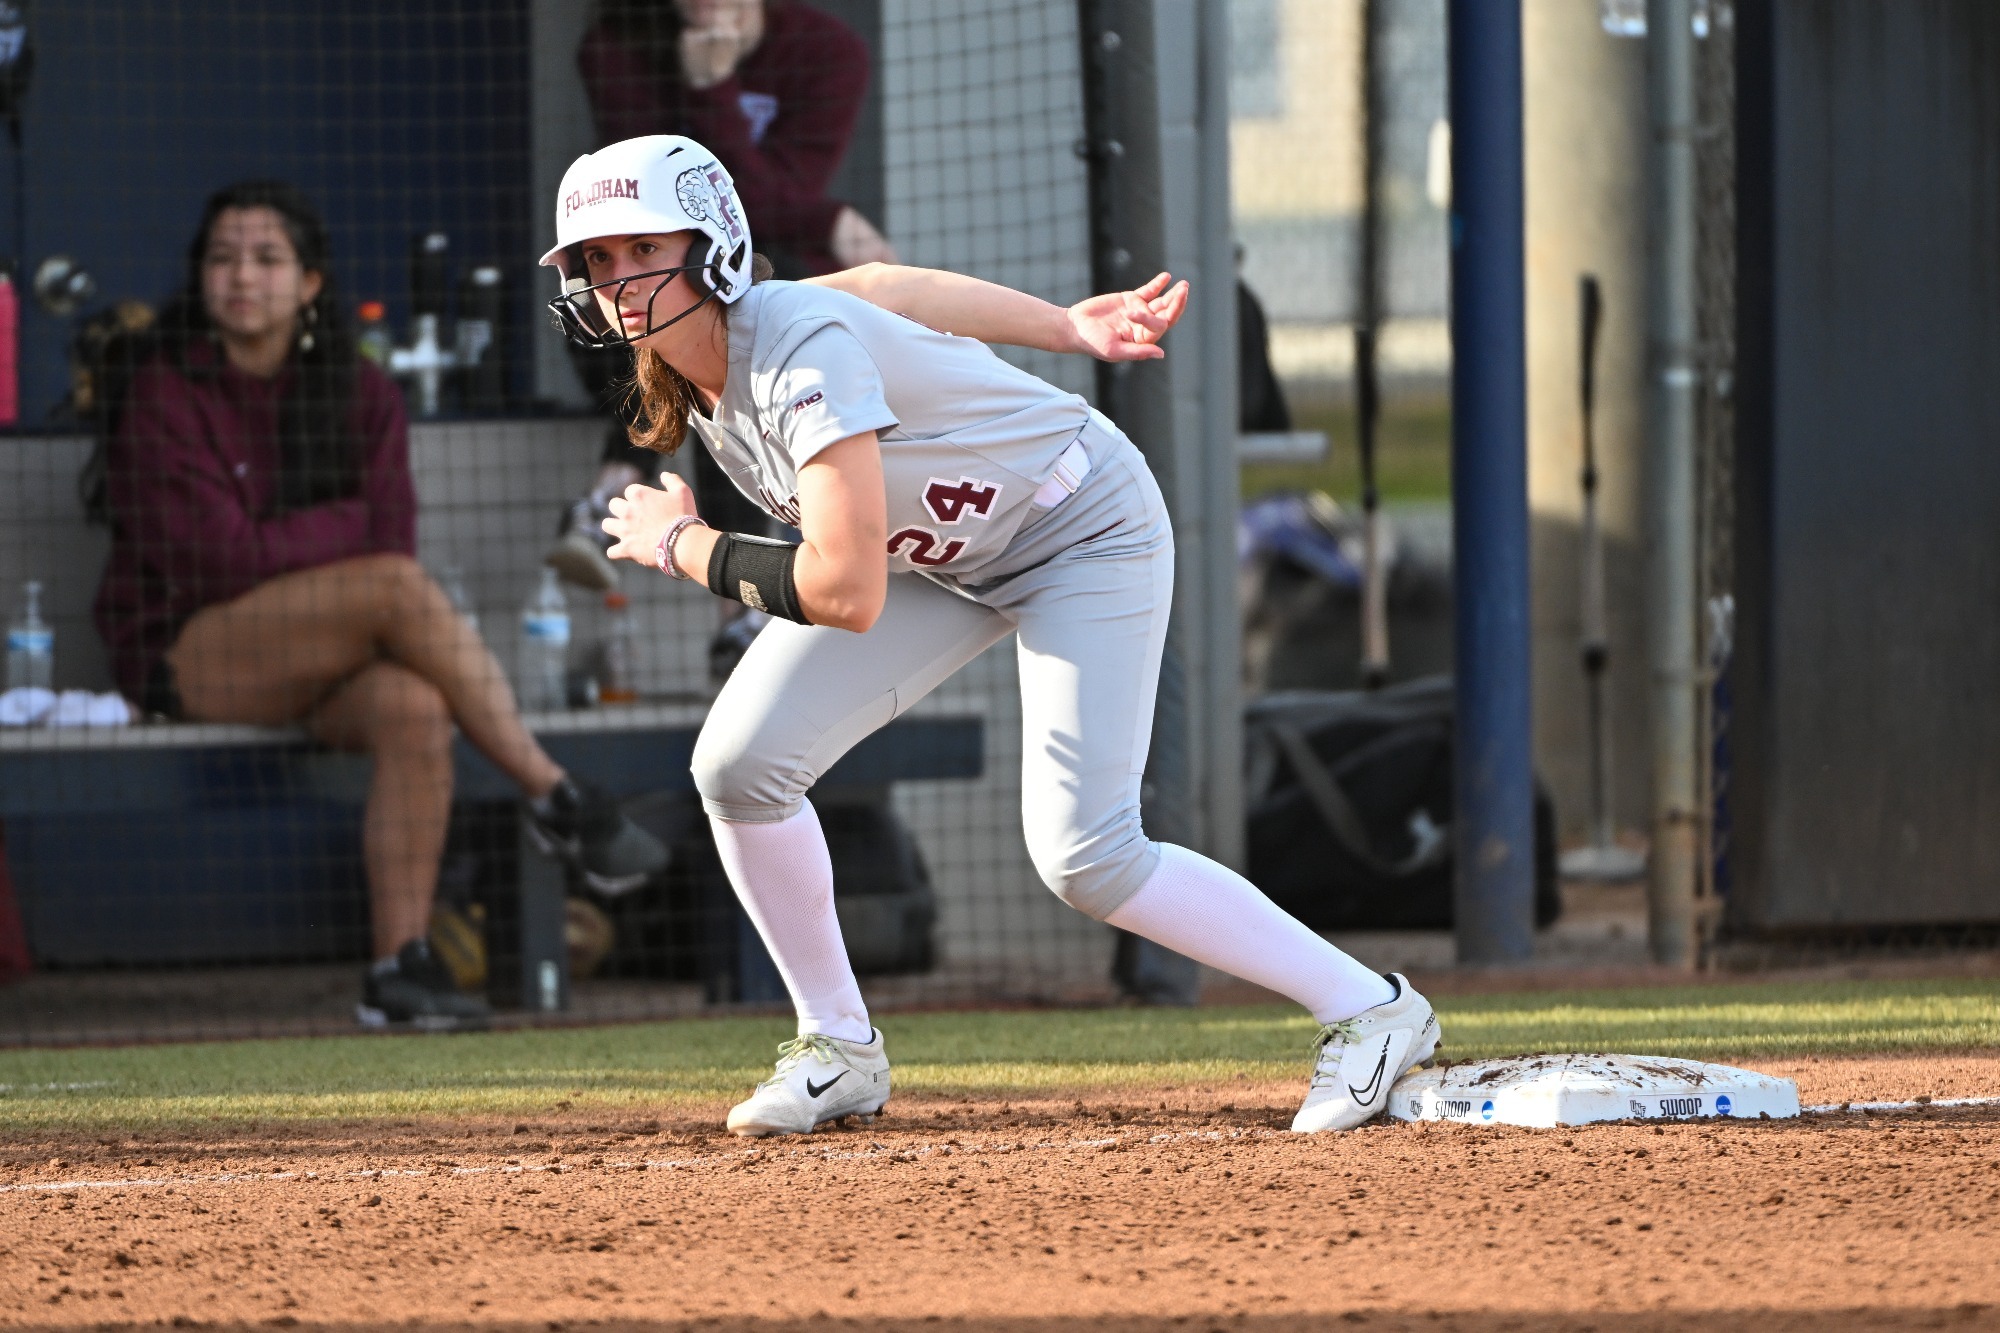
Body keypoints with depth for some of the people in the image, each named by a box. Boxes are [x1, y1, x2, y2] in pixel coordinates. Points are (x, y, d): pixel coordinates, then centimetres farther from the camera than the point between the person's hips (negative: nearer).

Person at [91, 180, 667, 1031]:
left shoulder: (360, 396, 7)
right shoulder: (166, 396, -6)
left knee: (414, 707, -31)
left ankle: (400, 963, -33)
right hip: (185, 652, -4)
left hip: (328, 670, 4)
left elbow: (390, 538, -1)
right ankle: (556, 799, -24)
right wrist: (347, 526, -5)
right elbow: (223, 556, -14)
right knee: (395, 588, -29)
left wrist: (283, 542, -17)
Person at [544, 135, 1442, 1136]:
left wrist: (682, 547, -25)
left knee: (1083, 856, -19)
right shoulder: (681, 355, -9)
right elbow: (878, 288, 5)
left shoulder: (798, 352, -36)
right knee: (738, 765, -7)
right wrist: (1067, 328, 9)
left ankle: (1367, 1009, -4)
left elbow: (849, 593, -41)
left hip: (1086, 532, -8)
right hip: (946, 551, 8)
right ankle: (839, 1052, 10)